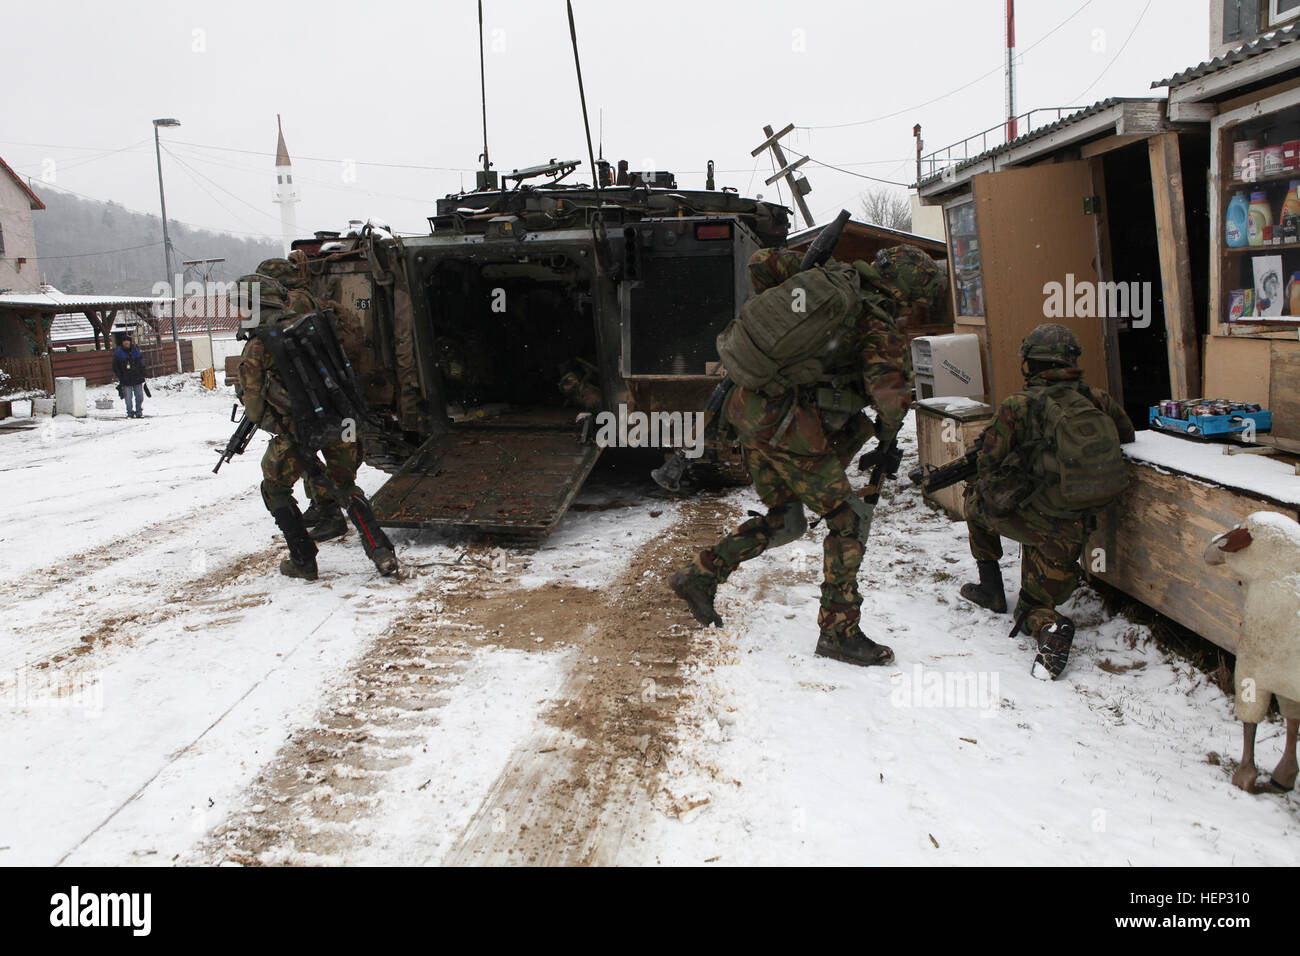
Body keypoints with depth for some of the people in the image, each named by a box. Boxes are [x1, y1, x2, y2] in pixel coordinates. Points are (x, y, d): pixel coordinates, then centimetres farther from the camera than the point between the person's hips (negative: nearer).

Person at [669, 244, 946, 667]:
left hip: (751, 412, 8)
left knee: (785, 521, 22)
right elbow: (890, 385, -23)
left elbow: (762, 261, 12)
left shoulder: (832, 278, 11)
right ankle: (838, 631, 7)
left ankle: (700, 576, 20)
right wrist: (889, 428, -1)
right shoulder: (879, 326, -8)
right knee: (847, 520, 4)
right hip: (792, 432, -8)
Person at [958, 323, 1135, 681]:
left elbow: (987, 464, -2)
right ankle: (1048, 623, -15)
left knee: (977, 495, 29)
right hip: (1071, 534, 4)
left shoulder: (1018, 406, -11)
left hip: (1029, 522, -4)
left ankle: (990, 587, 26)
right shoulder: (1095, 399, 2)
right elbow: (1126, 433, 21)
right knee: (1032, 608, 21)